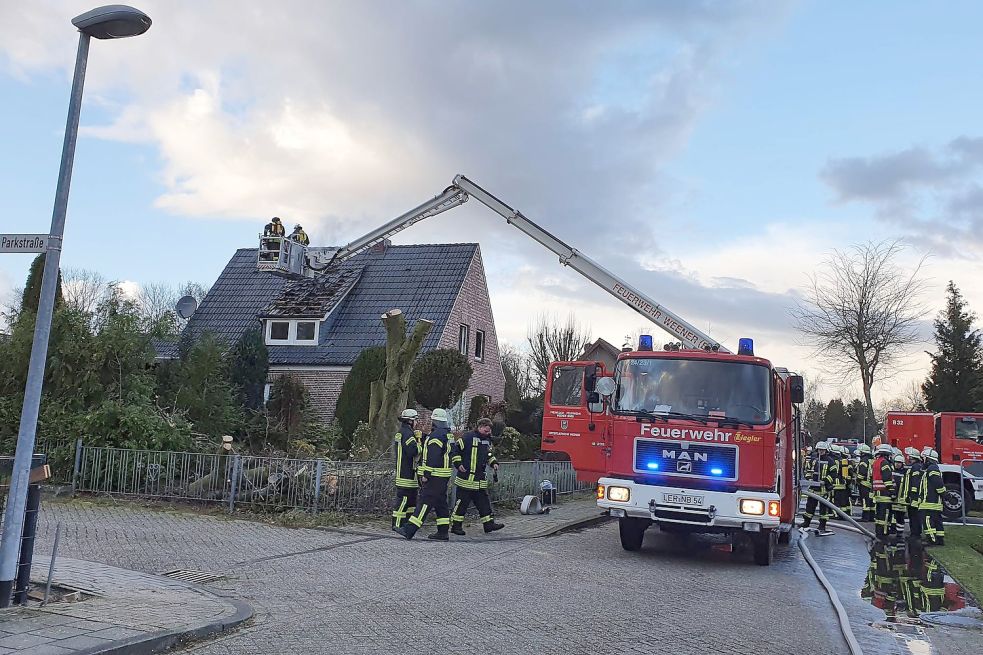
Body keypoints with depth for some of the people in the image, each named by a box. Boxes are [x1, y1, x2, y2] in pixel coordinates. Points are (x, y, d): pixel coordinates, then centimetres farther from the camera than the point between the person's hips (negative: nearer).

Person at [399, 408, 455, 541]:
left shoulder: (436, 435, -15)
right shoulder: (448, 434, 16)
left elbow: (432, 458, -21)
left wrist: (426, 474, -18)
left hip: (435, 475, -10)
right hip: (444, 475, 10)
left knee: (425, 502, -10)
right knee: (441, 503, 12)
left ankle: (410, 530, -10)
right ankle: (443, 533, 13)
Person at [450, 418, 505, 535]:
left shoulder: (487, 440, 14)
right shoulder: (468, 437, -10)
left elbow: (489, 455, 28)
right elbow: (456, 450, -7)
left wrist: (494, 463, 11)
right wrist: (458, 464, -14)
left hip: (480, 479, 7)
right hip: (466, 477, -7)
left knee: (484, 501, 9)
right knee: (462, 502, -3)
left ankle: (489, 523, 16)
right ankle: (456, 525, 5)